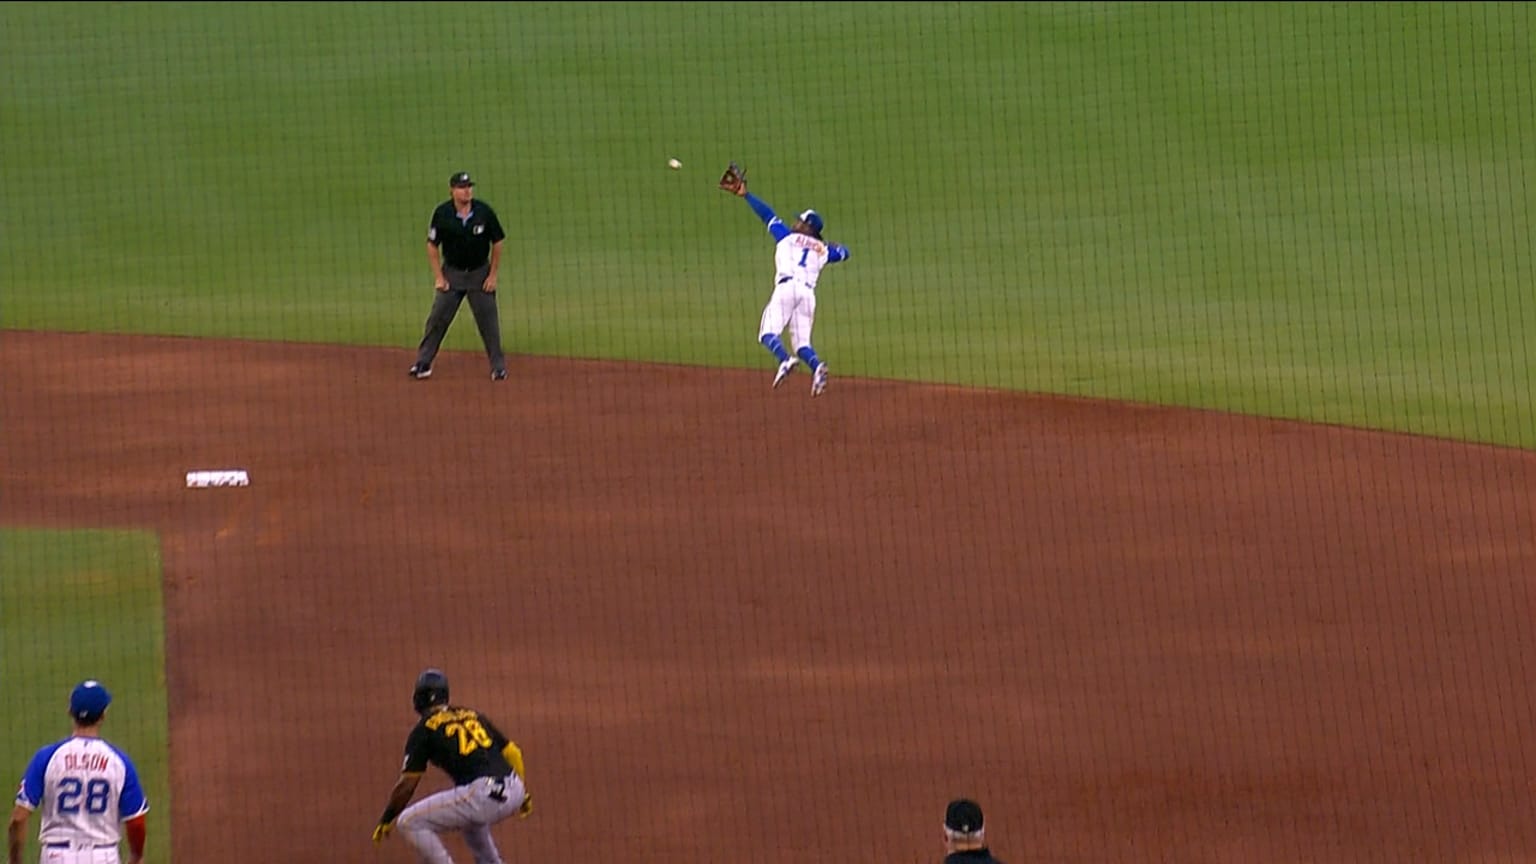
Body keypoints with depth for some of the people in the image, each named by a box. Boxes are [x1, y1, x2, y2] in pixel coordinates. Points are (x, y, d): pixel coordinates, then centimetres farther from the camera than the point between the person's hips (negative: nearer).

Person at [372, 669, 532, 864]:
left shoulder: (423, 730, 4)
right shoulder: (473, 715, 21)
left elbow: (407, 784, 2)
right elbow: (512, 752, 21)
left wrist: (386, 820, 13)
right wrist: (522, 794, 31)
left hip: (482, 796, -7)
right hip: (514, 791, 7)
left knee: (409, 823, 2)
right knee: (470, 818, 40)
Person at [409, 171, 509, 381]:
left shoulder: (484, 212, -13)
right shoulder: (442, 214, -13)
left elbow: (497, 243, -2)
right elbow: (432, 245, -3)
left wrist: (493, 275, -4)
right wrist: (438, 277, -7)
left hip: (480, 273, 0)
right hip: (452, 272, 0)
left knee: (488, 320, 2)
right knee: (437, 318, -1)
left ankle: (498, 366, 14)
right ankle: (423, 363, 8)